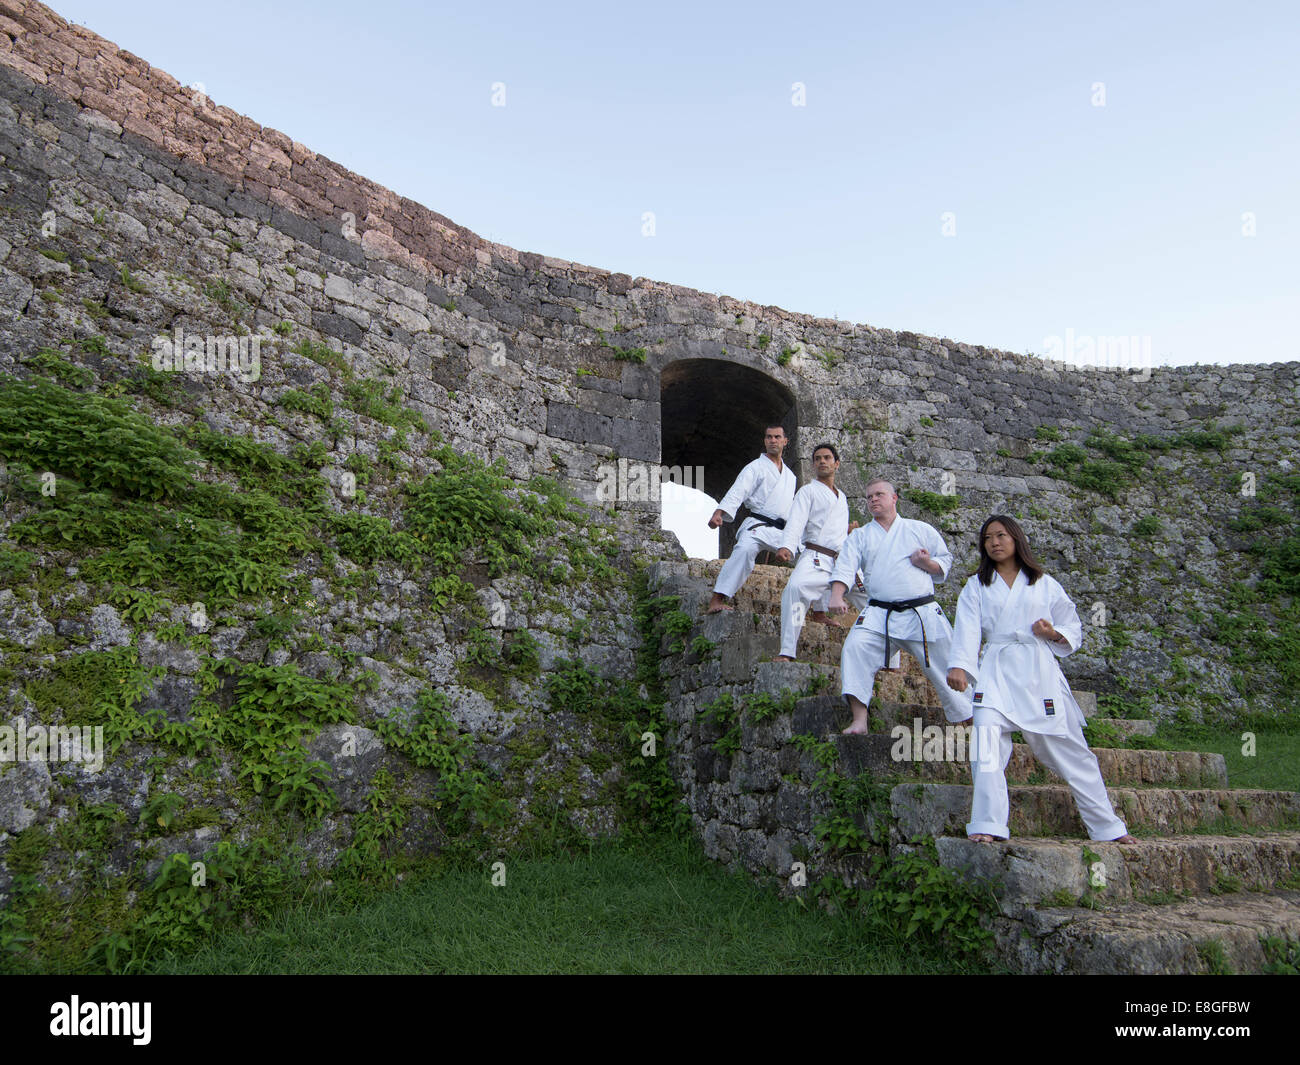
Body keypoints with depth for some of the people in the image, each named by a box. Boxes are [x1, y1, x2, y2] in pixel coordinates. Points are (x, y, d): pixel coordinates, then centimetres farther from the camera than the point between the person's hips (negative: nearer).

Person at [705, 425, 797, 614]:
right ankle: (717, 600, -43)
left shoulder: (790, 475, 23)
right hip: (757, 526, -7)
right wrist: (719, 513, -26)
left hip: (782, 531, 7)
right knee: (745, 549, -37)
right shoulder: (755, 467, 3)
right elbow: (737, 492, -11)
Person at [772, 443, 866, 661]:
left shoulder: (842, 497, 26)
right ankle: (787, 652, -36)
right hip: (817, 559, -6)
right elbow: (796, 522, -9)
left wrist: (849, 531, 11)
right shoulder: (808, 491, 7)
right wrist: (787, 547, -27)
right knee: (796, 587, -36)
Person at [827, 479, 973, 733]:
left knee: (948, 669, 3)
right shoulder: (860, 536, 13)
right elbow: (845, 568, 0)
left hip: (923, 613, 0)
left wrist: (927, 563, -7)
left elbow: (946, 562, 15)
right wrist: (836, 596, -18)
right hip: (879, 614, 1)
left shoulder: (921, 530, 12)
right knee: (854, 648, -23)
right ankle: (859, 722, -19)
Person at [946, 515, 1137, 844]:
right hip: (996, 672, 0)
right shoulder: (976, 586, 11)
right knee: (987, 742, -19)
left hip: (1040, 672, 1)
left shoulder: (1044, 583, 13)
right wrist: (959, 666, -19)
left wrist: (1054, 633, -7)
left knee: (1071, 750, 5)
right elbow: (967, 629, -3)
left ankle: (1108, 827, 19)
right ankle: (987, 826, -14)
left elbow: (1074, 628, 16)